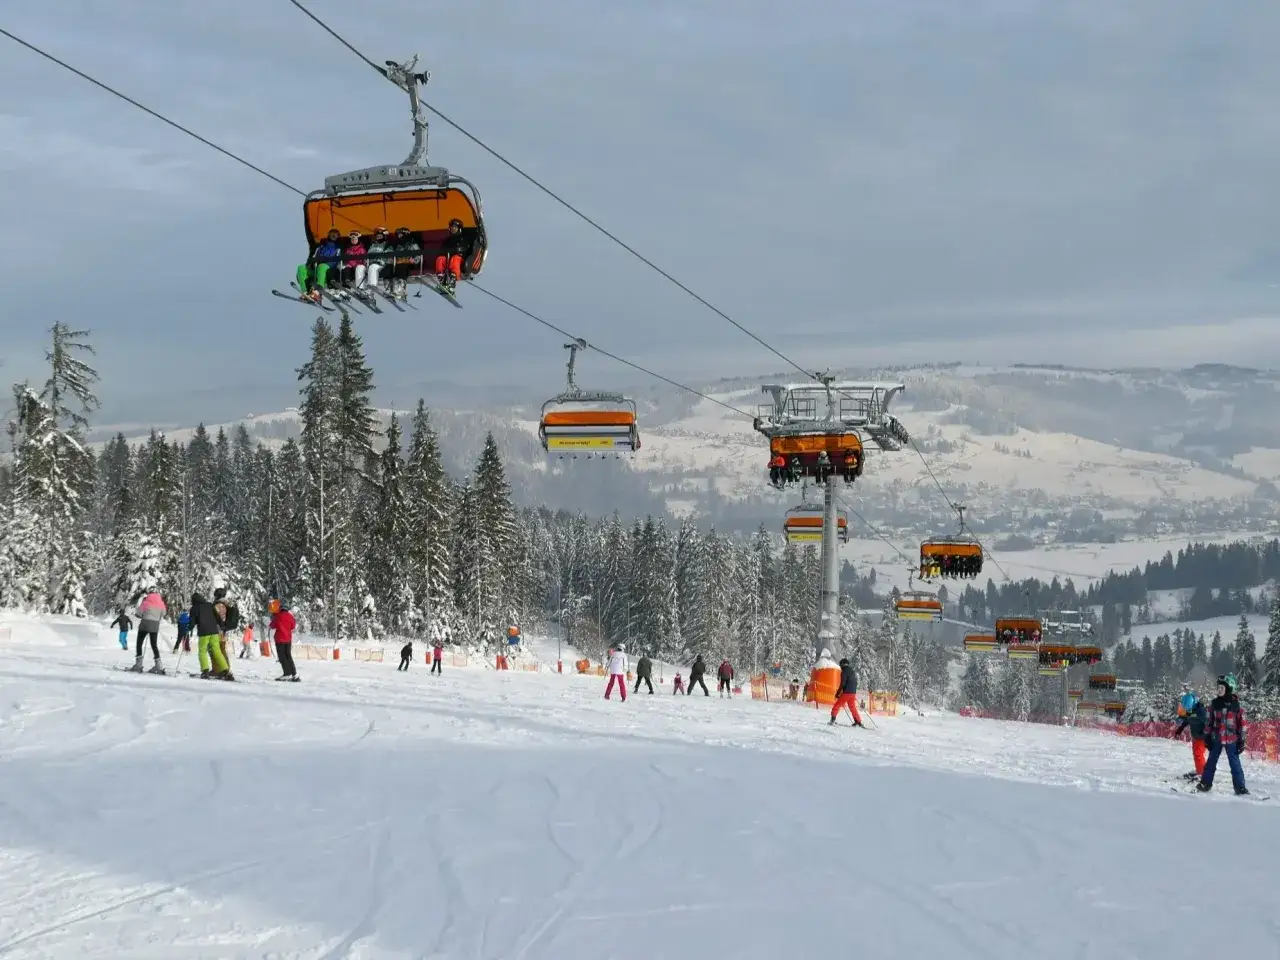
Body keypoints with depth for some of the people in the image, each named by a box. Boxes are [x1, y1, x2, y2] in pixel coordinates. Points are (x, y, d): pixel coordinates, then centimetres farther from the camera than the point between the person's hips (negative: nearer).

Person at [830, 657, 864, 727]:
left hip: (846, 692, -7)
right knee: (852, 707, 18)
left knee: (837, 705, -1)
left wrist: (838, 693, -9)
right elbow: (856, 683, 20)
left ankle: (833, 720, -11)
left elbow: (842, 684, -15)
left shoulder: (844, 672, -9)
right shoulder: (852, 672, 15)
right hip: (853, 693, 7)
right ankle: (858, 722, 17)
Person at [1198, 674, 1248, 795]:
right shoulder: (1215, 703, 3)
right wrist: (1207, 736, 5)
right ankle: (1206, 783, 18)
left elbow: (1241, 723, -1)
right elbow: (1209, 721, 9)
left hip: (1231, 739, -3)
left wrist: (1241, 741, -3)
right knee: (1211, 761, 9)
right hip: (1216, 739, 3)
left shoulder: (1236, 704, -5)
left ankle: (1240, 787, 3)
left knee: (1235, 763, -1)